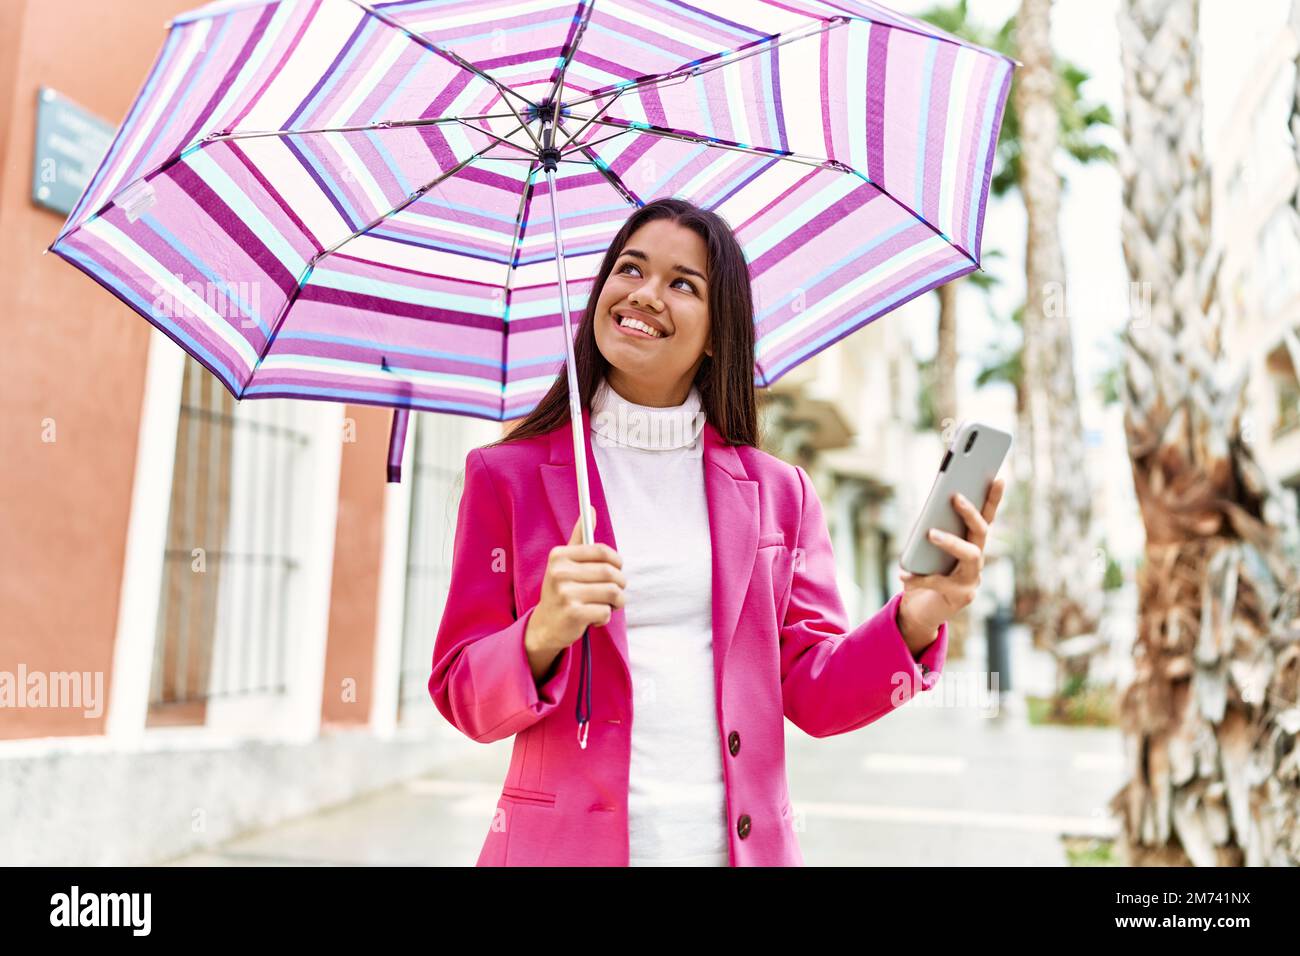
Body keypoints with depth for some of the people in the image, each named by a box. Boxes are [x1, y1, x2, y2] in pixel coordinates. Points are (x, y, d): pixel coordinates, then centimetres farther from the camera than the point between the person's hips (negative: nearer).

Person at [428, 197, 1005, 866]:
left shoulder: (777, 493, 5)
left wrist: (914, 620, -14)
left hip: (742, 842, 2)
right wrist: (541, 638, -21)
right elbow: (462, 698, -1)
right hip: (567, 843, -1)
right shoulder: (507, 477, 0)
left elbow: (814, 692, 3)